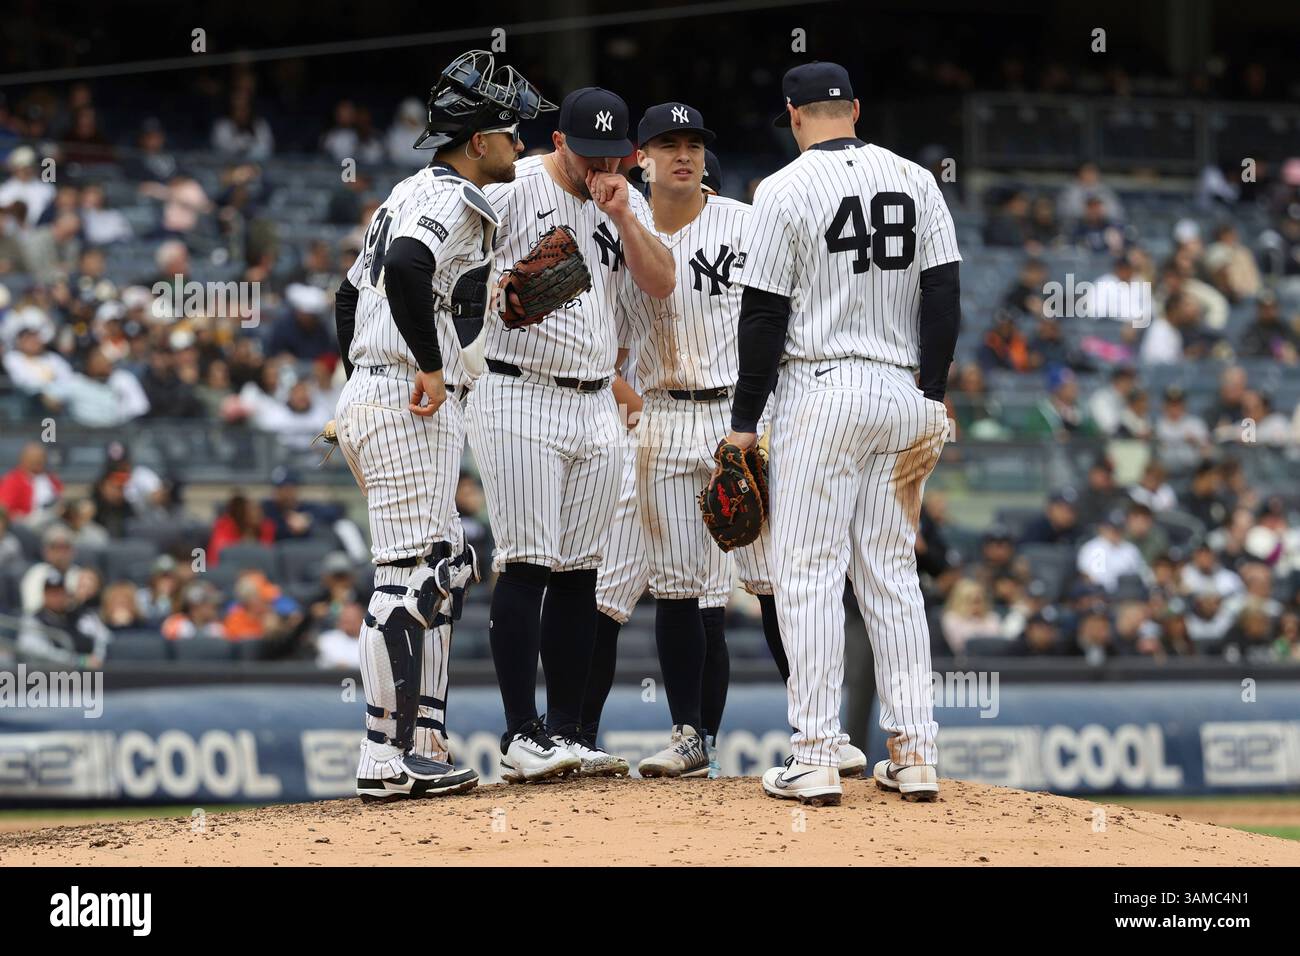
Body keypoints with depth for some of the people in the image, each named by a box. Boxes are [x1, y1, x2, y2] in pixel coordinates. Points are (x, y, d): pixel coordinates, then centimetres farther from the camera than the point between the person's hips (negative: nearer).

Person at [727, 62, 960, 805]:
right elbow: (943, 296, 5)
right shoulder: (916, 181, 6)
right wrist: (933, 399, 10)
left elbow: (765, 316, -7)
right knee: (893, 571, 10)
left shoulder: (786, 191, -7)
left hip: (819, 391, -5)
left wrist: (746, 418, -1)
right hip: (901, 394, 5)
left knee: (809, 572, -2)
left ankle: (817, 758, -6)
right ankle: (915, 754, 7)